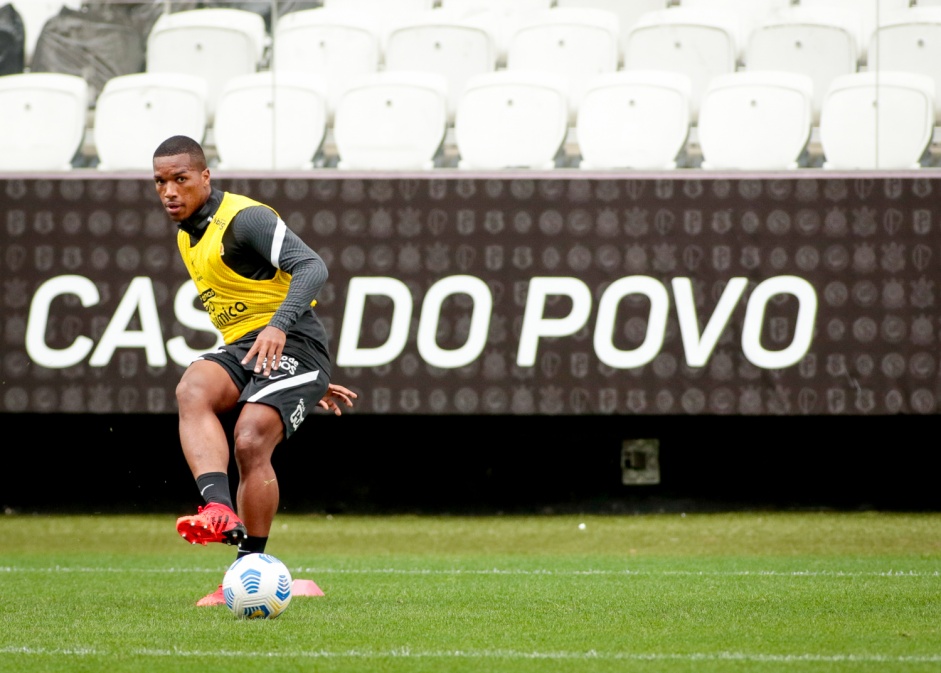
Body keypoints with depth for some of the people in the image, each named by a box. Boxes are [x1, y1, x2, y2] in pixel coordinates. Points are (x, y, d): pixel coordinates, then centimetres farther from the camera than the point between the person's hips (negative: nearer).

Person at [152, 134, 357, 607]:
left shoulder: (245, 219, -10)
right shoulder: (187, 238, 19)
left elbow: (312, 268, -23)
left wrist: (279, 327, -39)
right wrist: (312, 381, 28)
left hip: (291, 344, -7)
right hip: (242, 350, 7)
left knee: (251, 443, -23)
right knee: (192, 390, -25)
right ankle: (219, 511, -45)